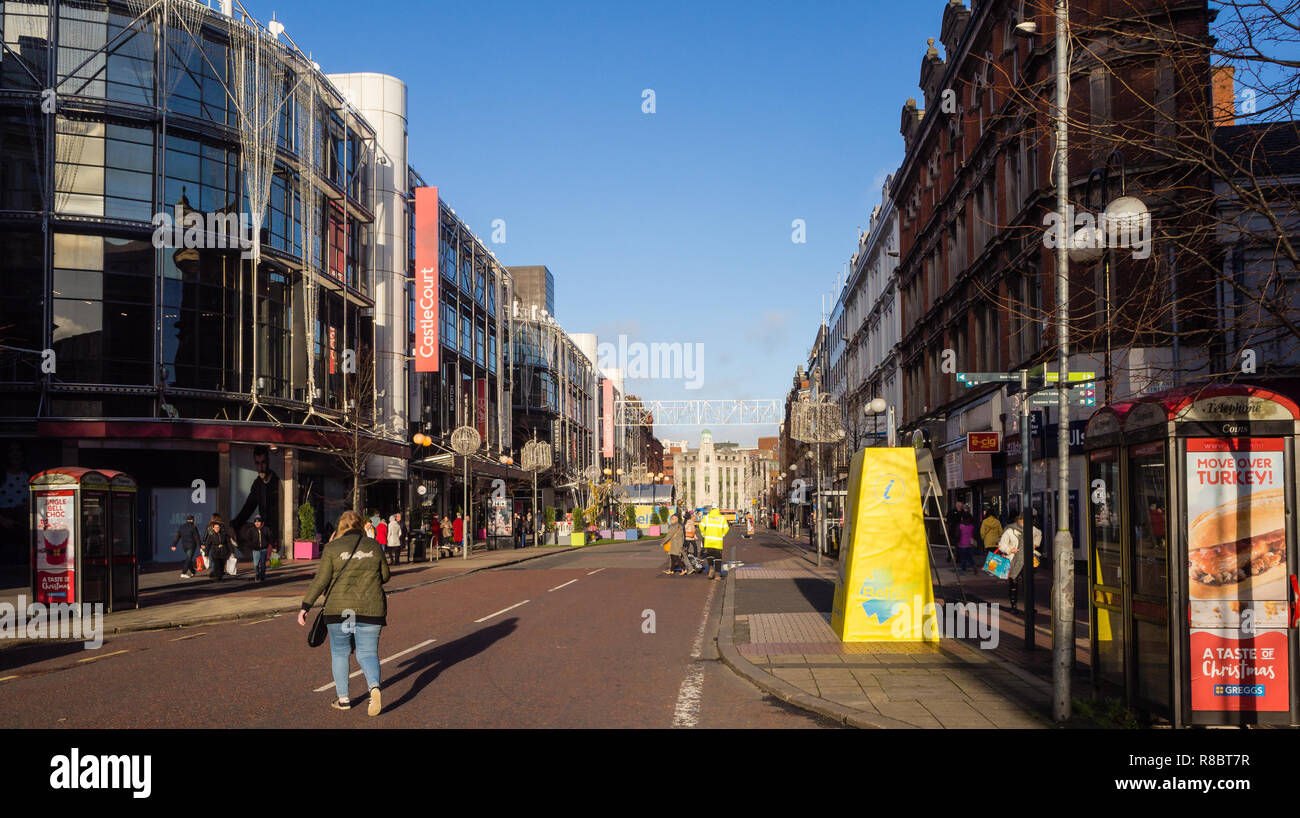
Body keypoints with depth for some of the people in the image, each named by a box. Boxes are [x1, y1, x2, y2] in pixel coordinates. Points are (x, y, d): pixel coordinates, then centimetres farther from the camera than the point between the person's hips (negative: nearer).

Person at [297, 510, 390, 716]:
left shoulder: (332, 548, -3)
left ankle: (343, 698, 17)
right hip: (370, 609, 1)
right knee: (367, 653, 6)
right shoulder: (374, 546, 4)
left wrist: (306, 606, -3)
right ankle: (374, 687, -21)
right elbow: (385, 576, 10)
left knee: (339, 653, 16)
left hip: (339, 609, -1)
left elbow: (320, 580, -7)